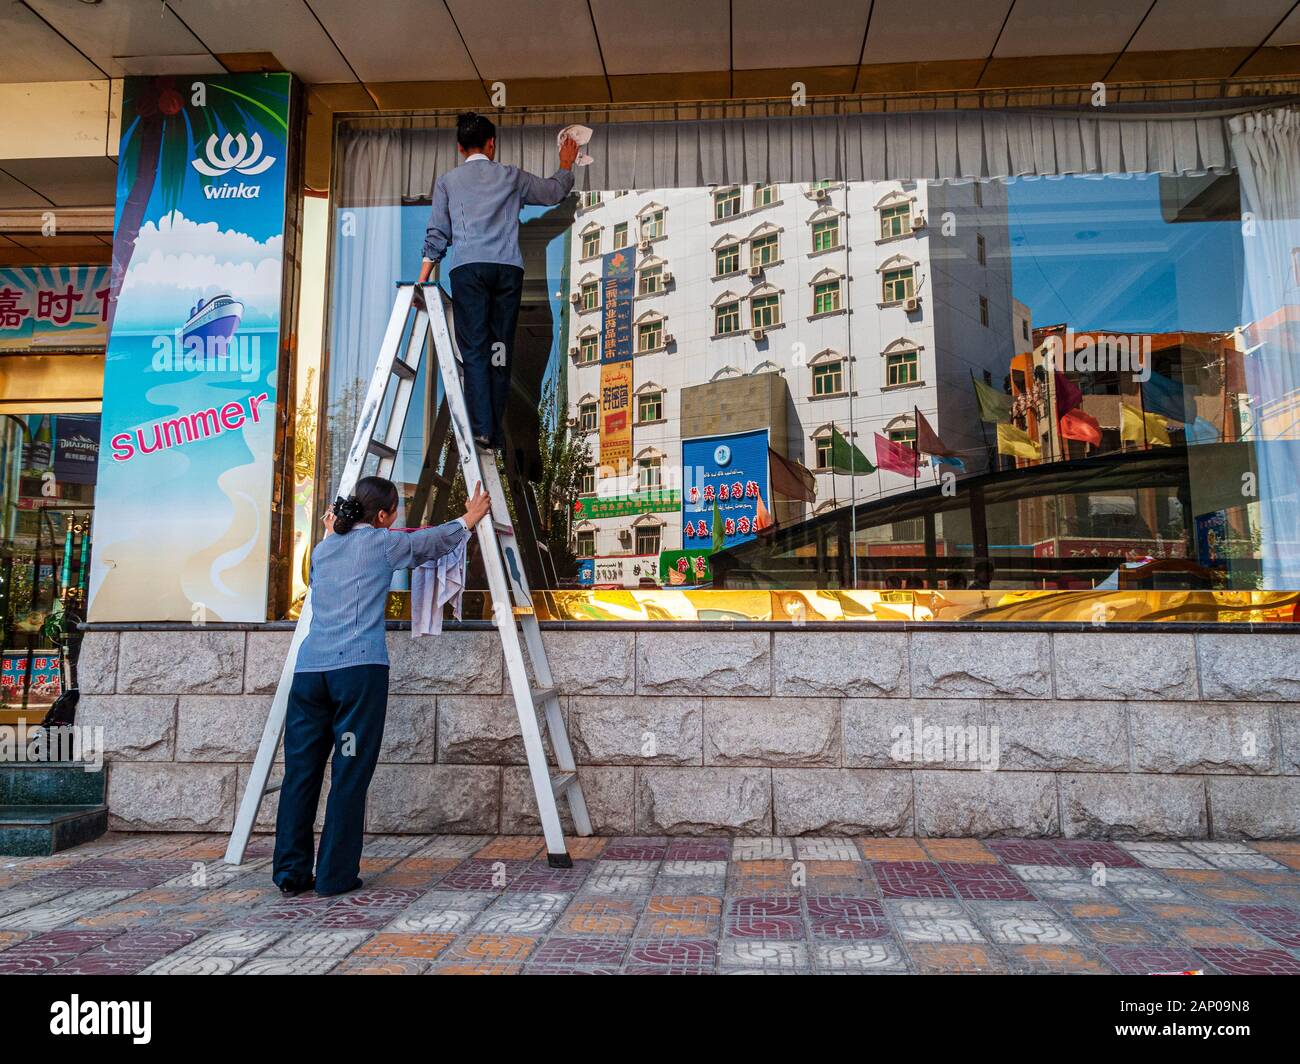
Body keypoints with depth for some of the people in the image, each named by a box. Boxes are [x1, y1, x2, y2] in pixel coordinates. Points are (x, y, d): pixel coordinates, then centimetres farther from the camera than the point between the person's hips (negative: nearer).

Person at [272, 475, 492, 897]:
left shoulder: (323, 549, 19)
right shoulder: (380, 542, 6)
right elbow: (430, 544, 20)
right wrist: (469, 519, 36)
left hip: (309, 669, 6)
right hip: (359, 669, -5)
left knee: (301, 770, 9)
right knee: (350, 774, 1)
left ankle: (291, 872, 14)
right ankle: (336, 875, 6)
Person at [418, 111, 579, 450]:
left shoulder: (447, 180, 16)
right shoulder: (511, 176, 18)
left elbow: (437, 234, 9)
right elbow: (554, 191, 32)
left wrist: (422, 280, 11)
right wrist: (567, 164, 50)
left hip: (468, 267, -1)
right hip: (508, 268, 1)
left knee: (474, 349, -5)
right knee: (501, 350, 3)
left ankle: (482, 429, -17)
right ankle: (495, 431, 2)